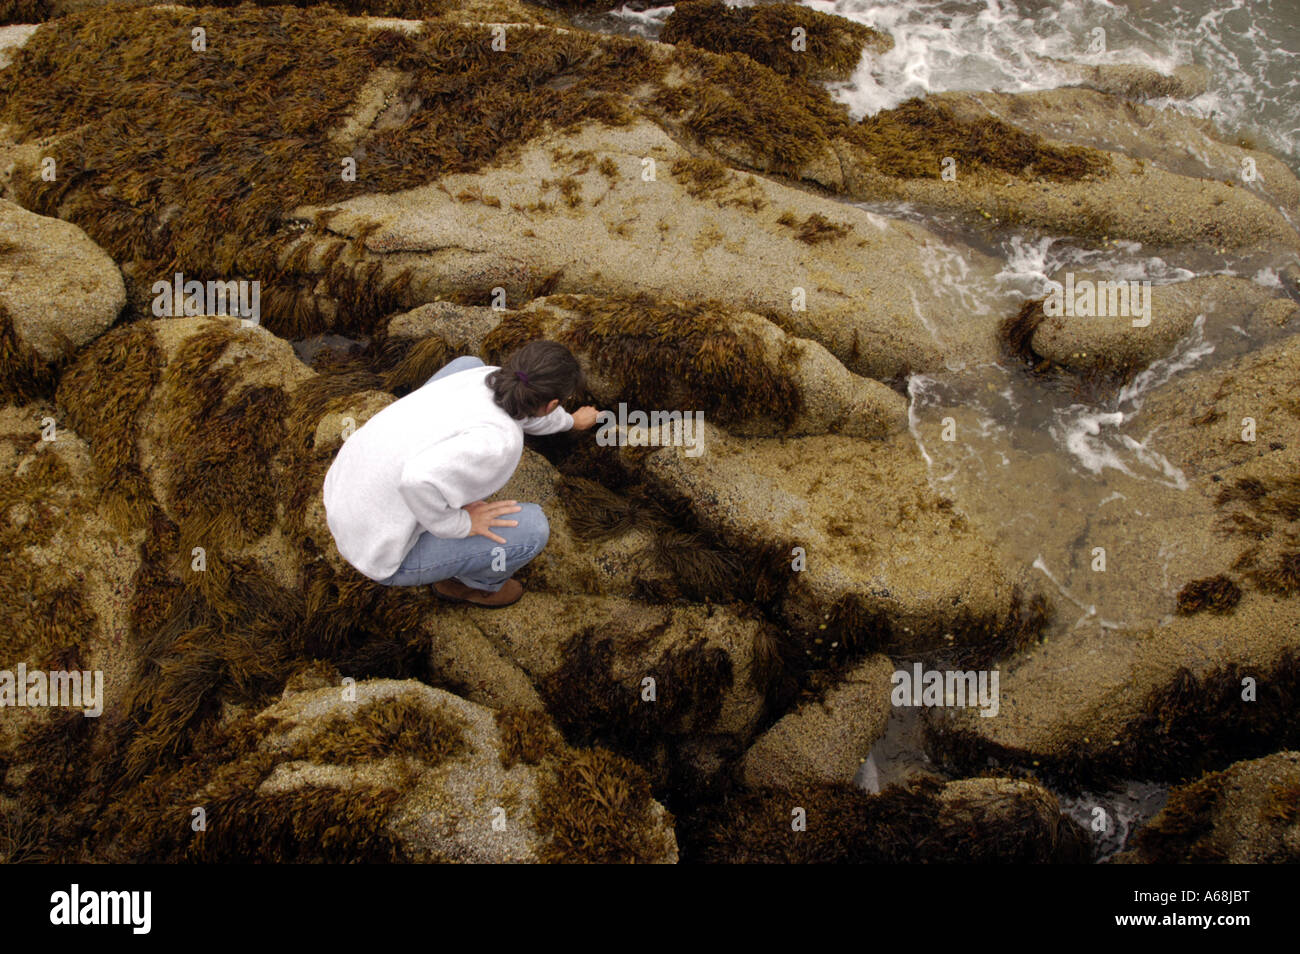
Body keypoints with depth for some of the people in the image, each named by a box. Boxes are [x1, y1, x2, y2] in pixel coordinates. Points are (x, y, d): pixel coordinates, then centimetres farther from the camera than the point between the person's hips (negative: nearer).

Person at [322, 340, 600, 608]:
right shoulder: (501, 441, -30)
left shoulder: (486, 376, -8)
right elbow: (420, 480, -44)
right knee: (532, 527, -11)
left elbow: (527, 409, 16)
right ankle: (467, 580, 21)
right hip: (379, 550, -7)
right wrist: (458, 525, -24)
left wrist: (571, 421, 36)